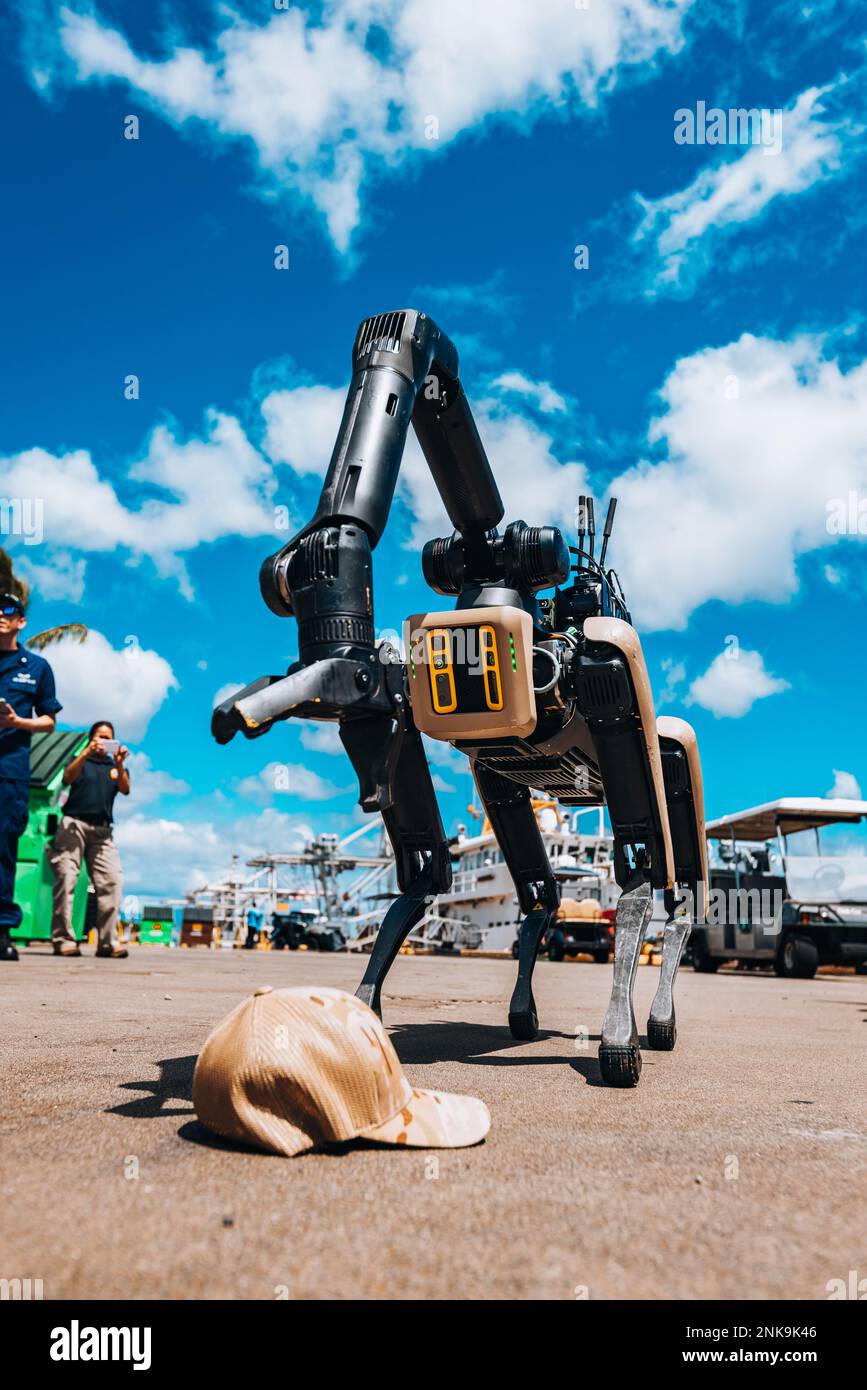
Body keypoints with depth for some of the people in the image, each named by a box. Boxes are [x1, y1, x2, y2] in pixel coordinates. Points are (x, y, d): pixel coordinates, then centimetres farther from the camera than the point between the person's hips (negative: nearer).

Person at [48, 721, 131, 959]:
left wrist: (119, 765, -16)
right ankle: (64, 939, -12)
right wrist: (86, 753, -19)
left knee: (112, 881, -11)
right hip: (74, 823, -2)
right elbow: (68, 778, -5)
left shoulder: (116, 767, 20)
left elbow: (125, 789, 2)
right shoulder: (80, 761, 16)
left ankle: (107, 942, -11)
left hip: (102, 830, 2)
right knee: (66, 878, -13)